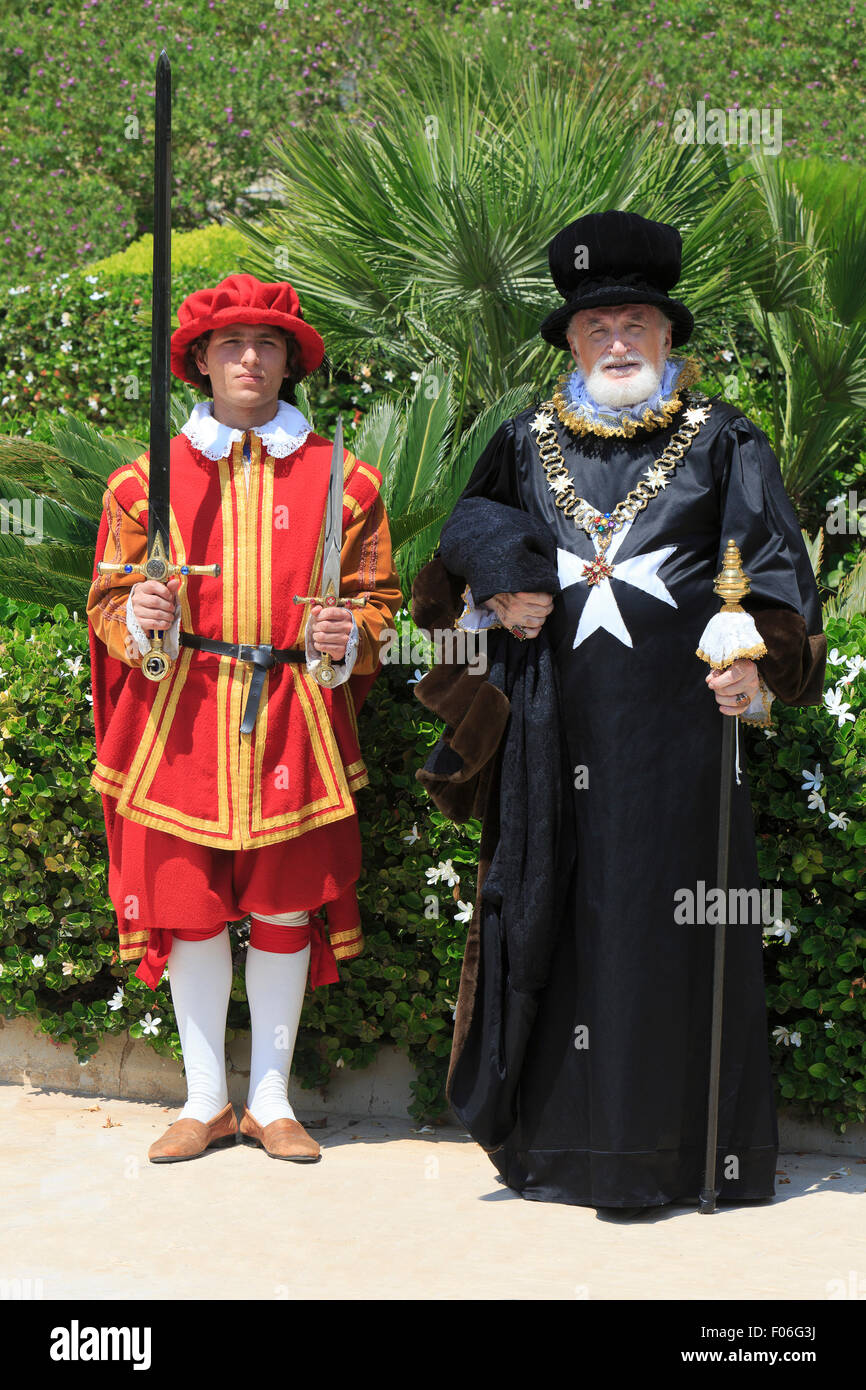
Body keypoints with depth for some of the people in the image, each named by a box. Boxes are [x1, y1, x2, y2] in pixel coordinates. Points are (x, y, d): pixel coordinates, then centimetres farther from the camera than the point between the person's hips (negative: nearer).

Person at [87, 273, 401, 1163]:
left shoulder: (338, 479, 7)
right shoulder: (150, 479, 6)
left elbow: (377, 594, 11)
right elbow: (110, 598, 9)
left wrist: (349, 637, -9)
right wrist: (139, 616, -13)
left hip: (295, 718, 0)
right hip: (183, 719, 0)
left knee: (286, 911, 4)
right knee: (190, 910, 3)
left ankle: (271, 1099, 17)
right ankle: (206, 1101, 16)